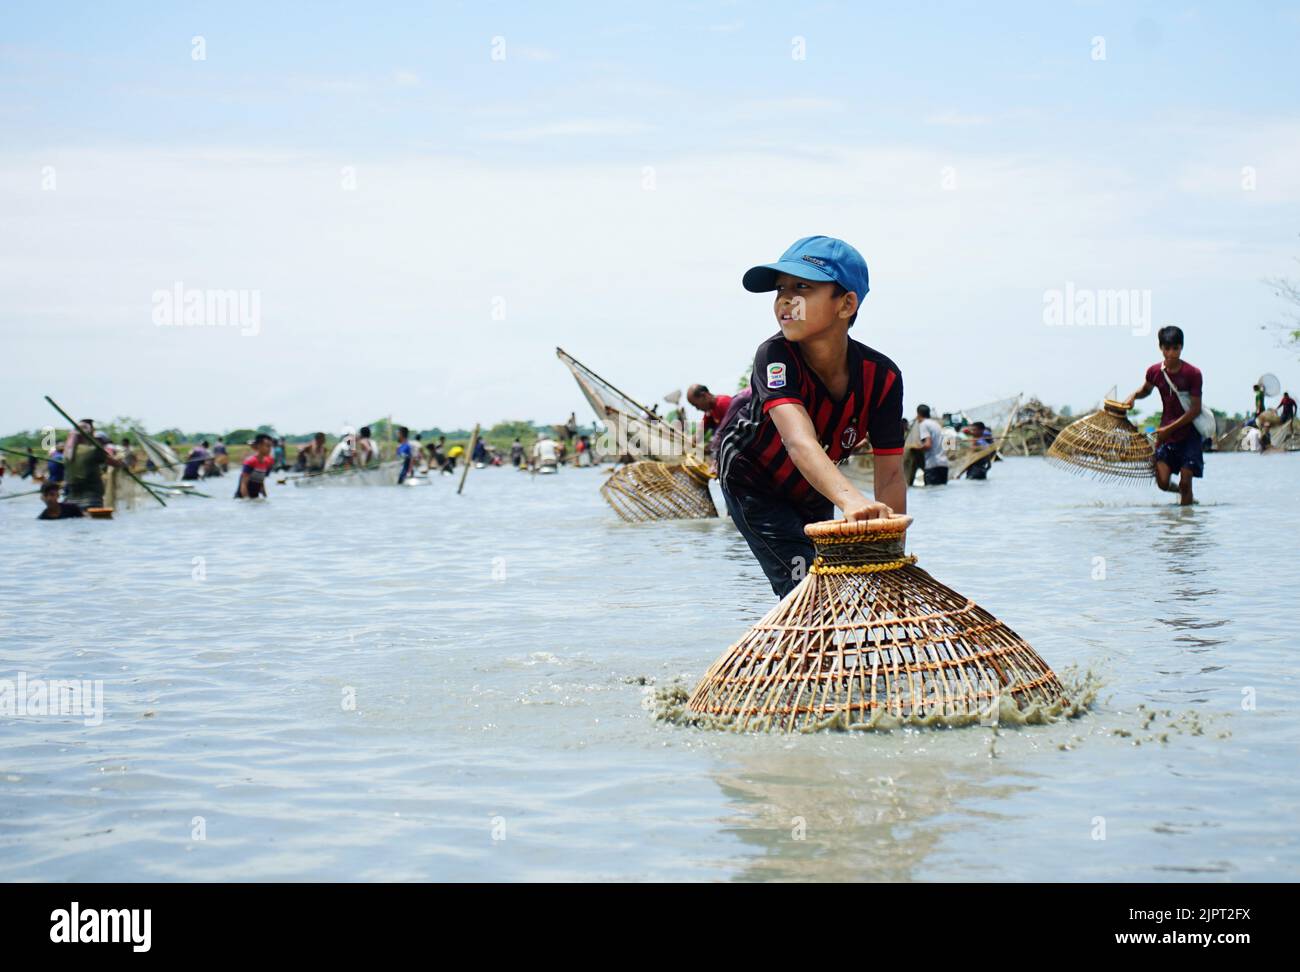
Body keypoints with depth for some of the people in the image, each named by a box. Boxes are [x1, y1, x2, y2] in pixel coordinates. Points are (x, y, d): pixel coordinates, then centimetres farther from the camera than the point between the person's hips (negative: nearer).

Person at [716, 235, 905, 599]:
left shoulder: (881, 377, -25)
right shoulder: (775, 356, -36)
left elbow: (890, 475, -22)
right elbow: (800, 441, -52)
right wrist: (850, 499, -69)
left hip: (814, 490, 5)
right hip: (751, 482, -5)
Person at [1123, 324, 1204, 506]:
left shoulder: (1192, 373, -13)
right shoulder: (1155, 372, -2)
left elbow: (1195, 409, -13)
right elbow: (1145, 390, 21)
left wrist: (1170, 428, -18)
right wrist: (1134, 396, -2)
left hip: (1189, 433, -3)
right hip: (1165, 432, 3)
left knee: (1185, 482, -7)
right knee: (1163, 483, -6)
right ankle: (1185, 494, 25)